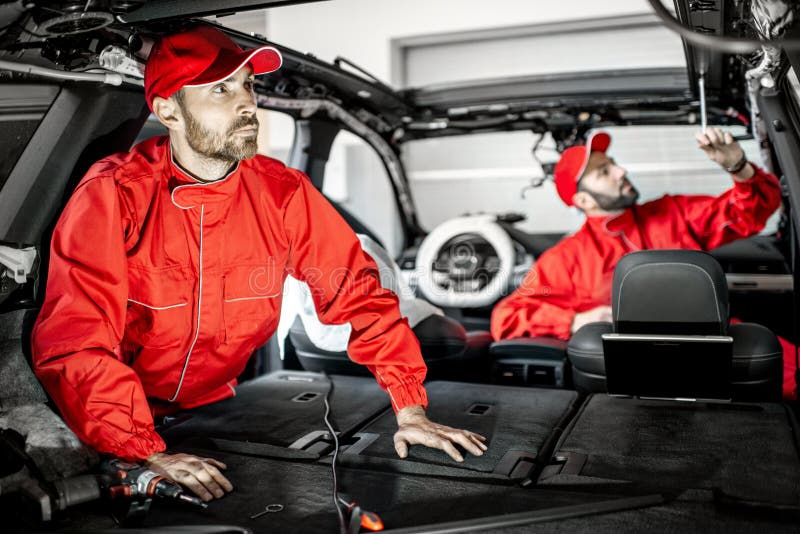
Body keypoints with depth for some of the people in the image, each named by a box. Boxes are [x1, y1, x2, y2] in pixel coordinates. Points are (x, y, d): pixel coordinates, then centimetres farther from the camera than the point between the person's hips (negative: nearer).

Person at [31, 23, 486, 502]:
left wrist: (410, 411, -12)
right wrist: (152, 455, -34)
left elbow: (356, 289, -5)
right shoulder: (112, 197, -18)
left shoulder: (282, 192, -9)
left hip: (221, 406, 3)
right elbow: (72, 343, -23)